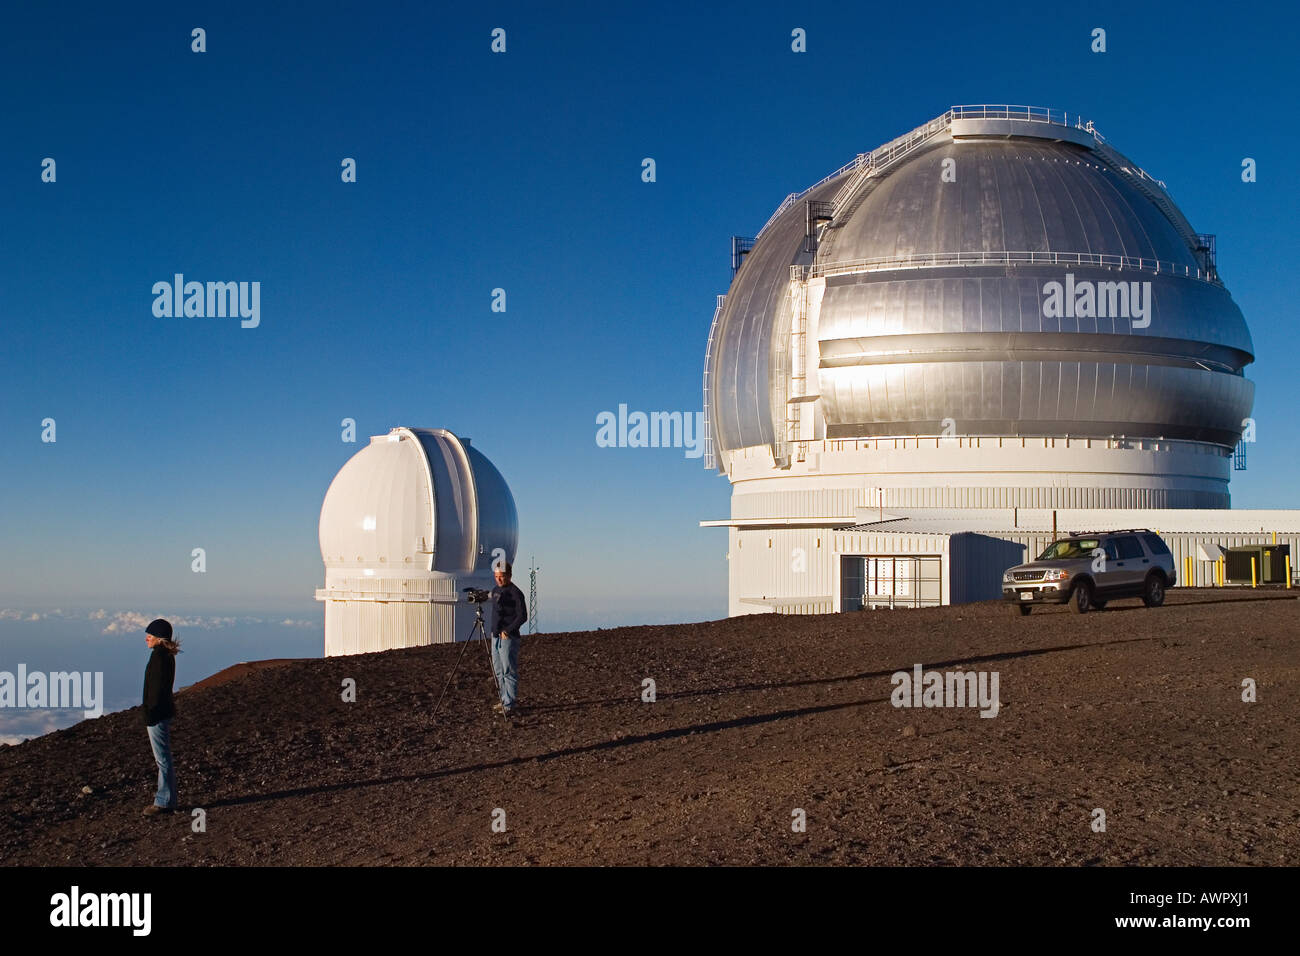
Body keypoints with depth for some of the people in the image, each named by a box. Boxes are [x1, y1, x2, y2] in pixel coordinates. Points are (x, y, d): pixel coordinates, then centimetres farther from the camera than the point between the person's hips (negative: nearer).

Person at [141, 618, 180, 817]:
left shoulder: (159, 655, -18)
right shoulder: (168, 655, 12)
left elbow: (157, 687, -21)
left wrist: (149, 714, -19)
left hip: (157, 713, -10)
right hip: (165, 710, 10)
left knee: (163, 759, -3)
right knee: (164, 758, 16)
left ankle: (164, 802, 2)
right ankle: (166, 799, 23)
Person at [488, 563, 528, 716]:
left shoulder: (515, 593, -11)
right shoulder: (495, 590, 13)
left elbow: (522, 616, -15)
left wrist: (508, 630, -19)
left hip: (509, 637, -9)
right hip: (495, 636, 9)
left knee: (509, 671, -8)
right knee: (499, 671, 13)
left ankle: (509, 706, -8)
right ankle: (506, 700, 23)